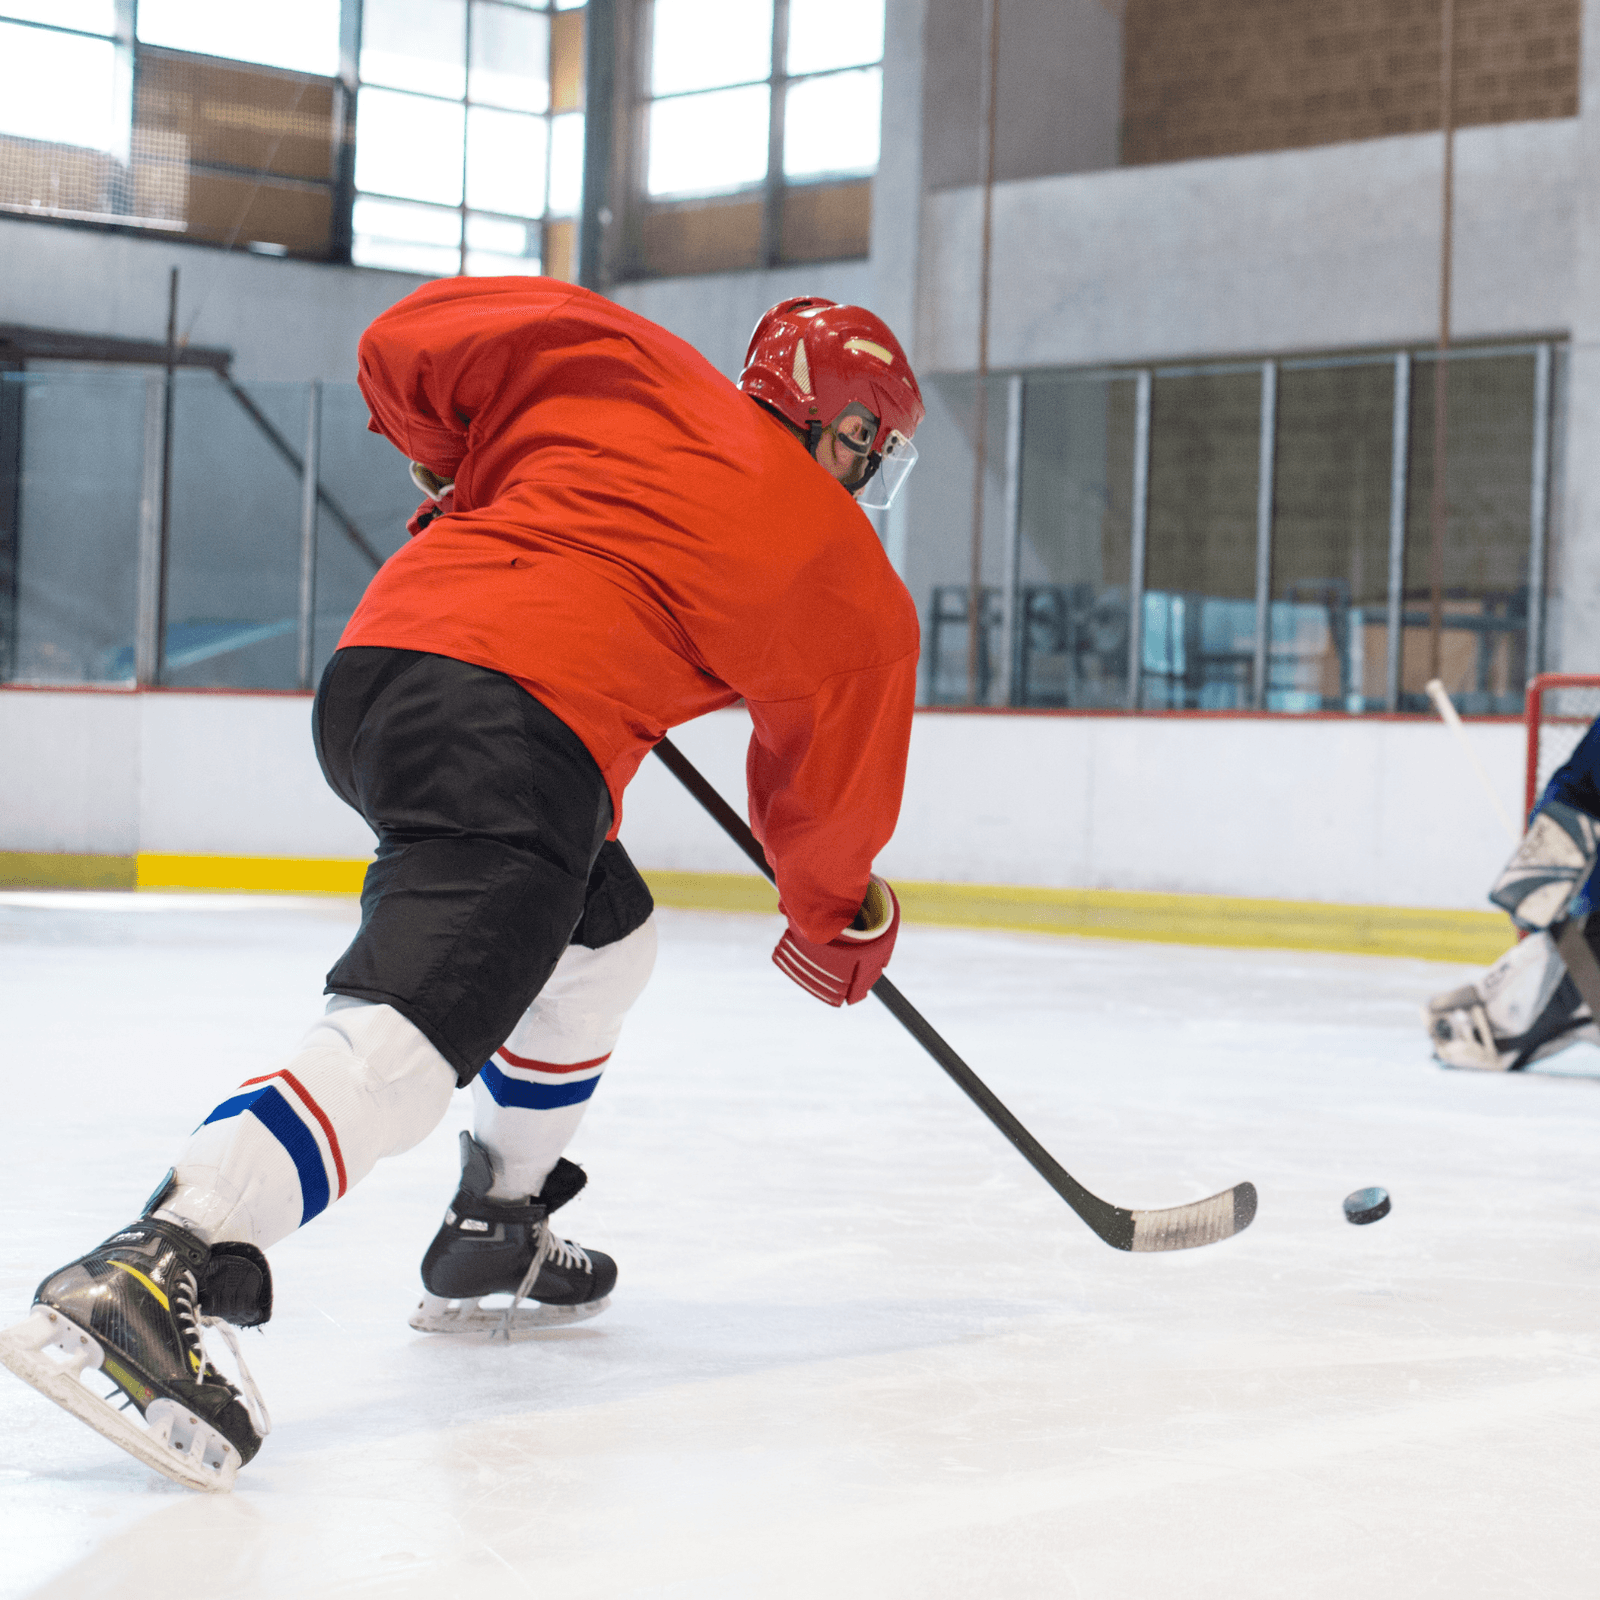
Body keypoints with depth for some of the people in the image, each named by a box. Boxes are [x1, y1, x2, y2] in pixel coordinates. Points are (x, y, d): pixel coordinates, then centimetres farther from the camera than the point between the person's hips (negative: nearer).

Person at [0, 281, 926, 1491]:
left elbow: (408, 346, 18)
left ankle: (494, 1242, 33)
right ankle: (150, 1277, -39)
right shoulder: (844, 575, 16)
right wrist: (837, 922, 42)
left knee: (604, 938, 28)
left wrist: (471, 481, 34)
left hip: (377, 665, 8)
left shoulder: (629, 373, 23)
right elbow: (830, 784, 24)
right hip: (522, 720, -8)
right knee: (414, 1034, -21)